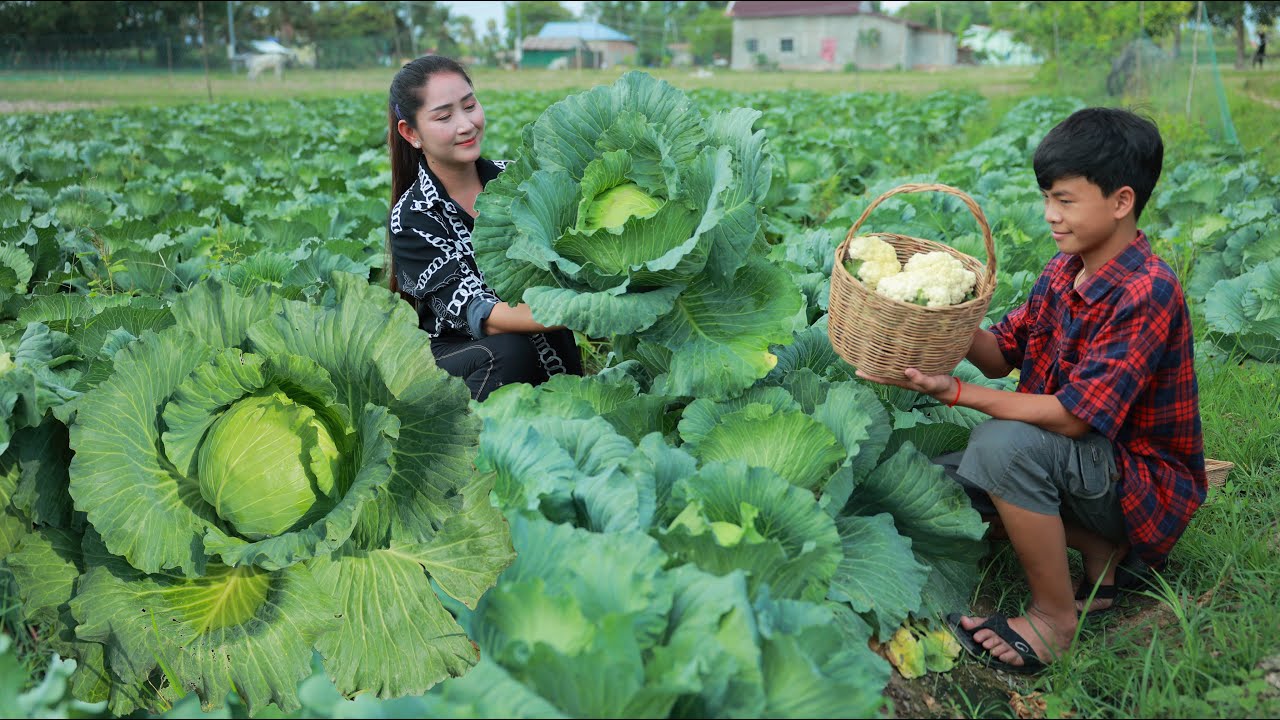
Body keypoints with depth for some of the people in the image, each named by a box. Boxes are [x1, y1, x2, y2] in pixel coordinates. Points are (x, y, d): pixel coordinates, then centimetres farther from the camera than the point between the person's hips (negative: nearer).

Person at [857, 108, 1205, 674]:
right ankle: (1099, 547, 2)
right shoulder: (1065, 268, 1)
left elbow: (1072, 416, -29)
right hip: (1084, 459, 9)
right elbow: (1003, 355, 3)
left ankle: (1054, 617, -14)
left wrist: (954, 392, -31)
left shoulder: (1147, 294, -25)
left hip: (1146, 480, -9)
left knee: (1003, 445, -33)